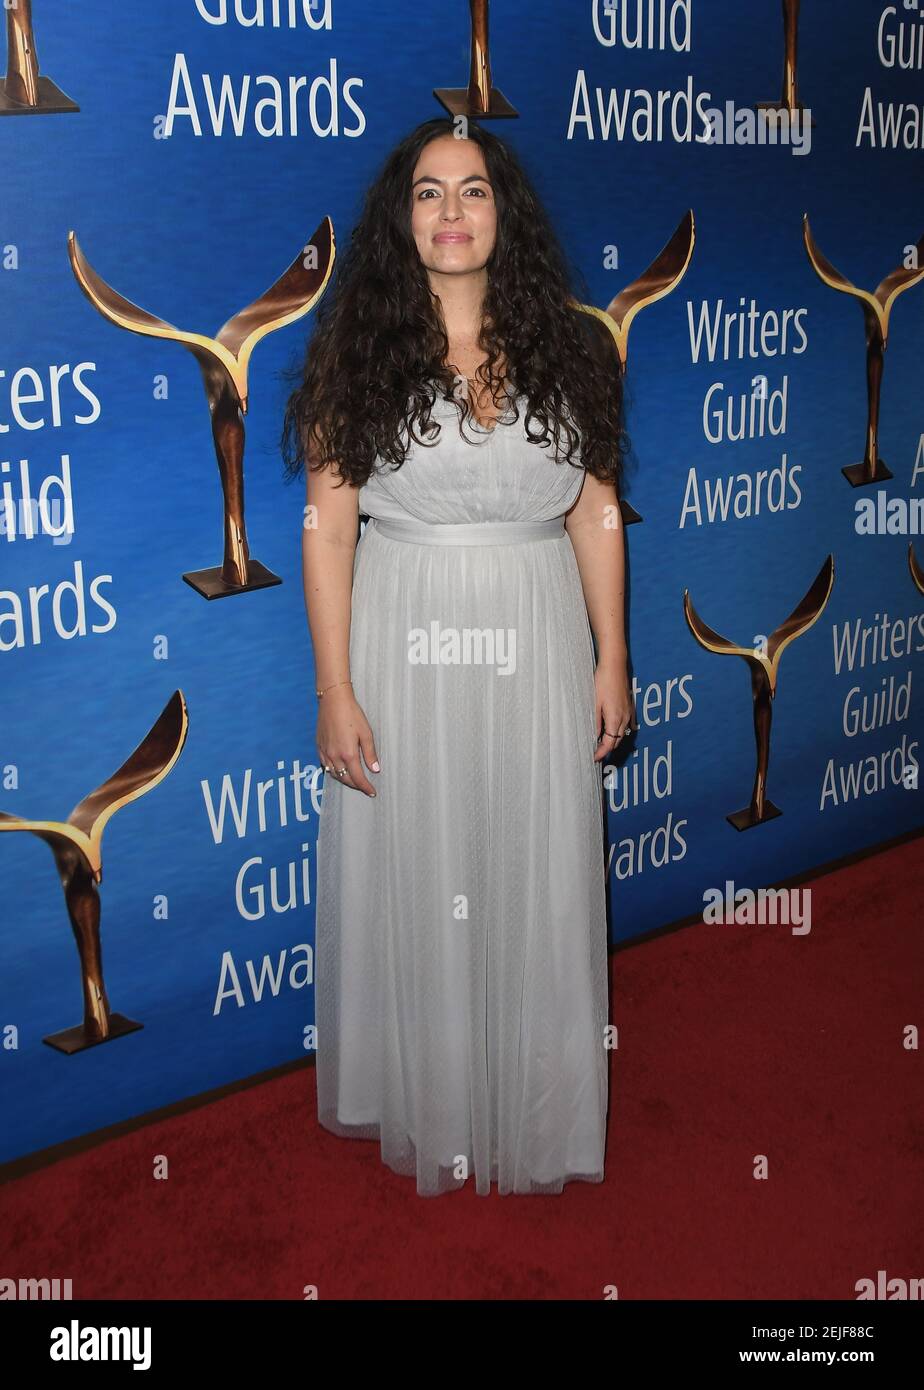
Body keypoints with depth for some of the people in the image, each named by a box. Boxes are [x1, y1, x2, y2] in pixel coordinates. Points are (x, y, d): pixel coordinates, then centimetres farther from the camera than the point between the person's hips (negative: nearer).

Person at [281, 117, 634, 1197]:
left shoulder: (563, 344, 4)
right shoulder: (362, 346, -3)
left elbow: (595, 512, 6)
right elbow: (328, 524, -6)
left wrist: (611, 660, 3)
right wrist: (335, 689, -11)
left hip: (536, 650, 2)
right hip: (405, 646, -2)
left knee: (534, 882, 10)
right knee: (413, 881, 8)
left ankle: (532, 1112, 30)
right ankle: (422, 1113, 28)